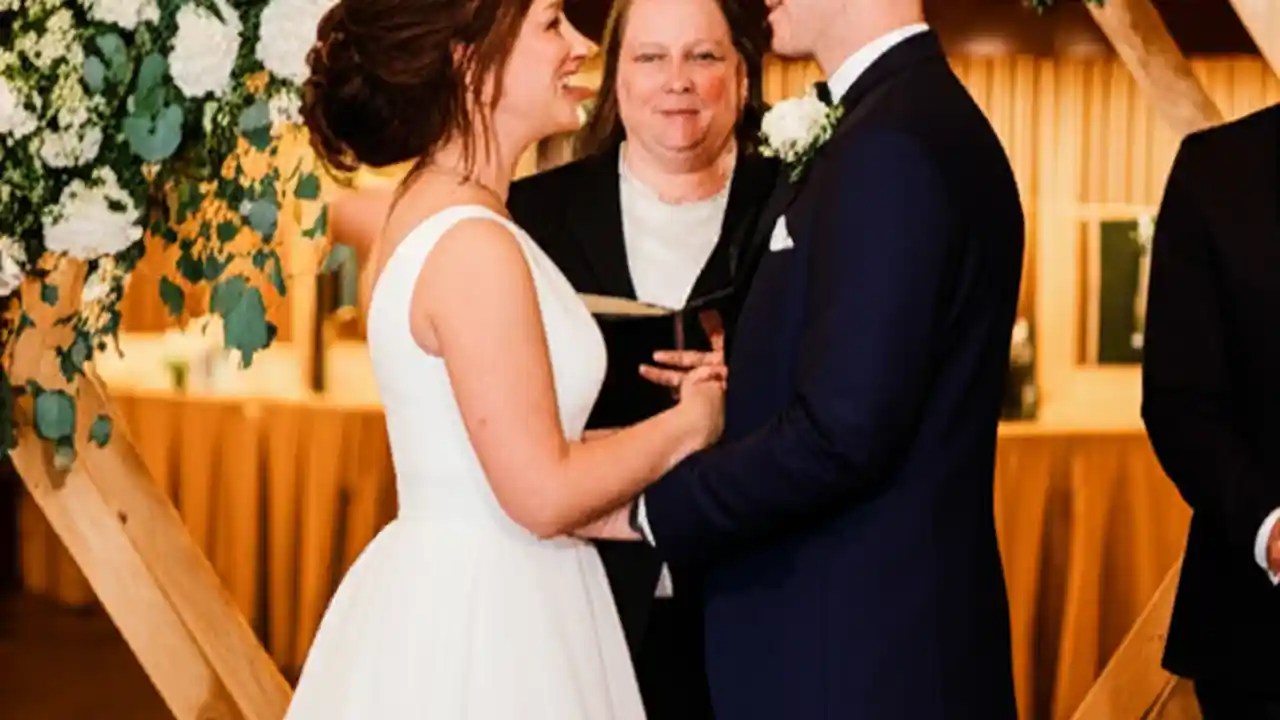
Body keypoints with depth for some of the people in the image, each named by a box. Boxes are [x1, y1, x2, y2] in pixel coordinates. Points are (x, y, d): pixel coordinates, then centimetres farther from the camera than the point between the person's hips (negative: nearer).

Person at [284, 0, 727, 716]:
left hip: (460, 592, 9)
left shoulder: (431, 213, 8)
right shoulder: (474, 245, -20)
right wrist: (689, 421, -6)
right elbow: (545, 496, -20)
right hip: (480, 612, -9)